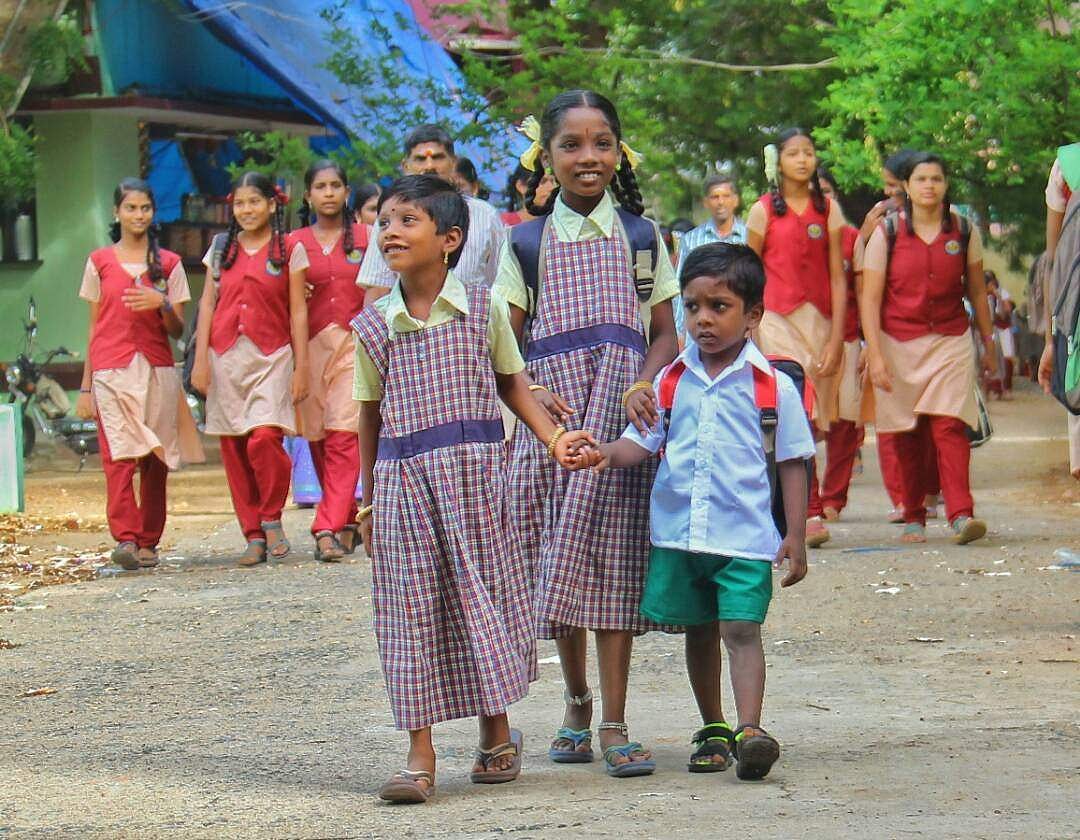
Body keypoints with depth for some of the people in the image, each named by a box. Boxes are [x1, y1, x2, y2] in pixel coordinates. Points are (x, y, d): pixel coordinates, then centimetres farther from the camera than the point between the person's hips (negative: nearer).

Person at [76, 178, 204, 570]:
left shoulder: (168, 264, 11)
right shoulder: (100, 263, 10)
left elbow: (177, 331, 8)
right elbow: (94, 328, 13)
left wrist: (161, 304, -13)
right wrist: (86, 387, 10)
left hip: (157, 370, 1)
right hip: (112, 371, -1)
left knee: (155, 462, 2)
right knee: (118, 456, -15)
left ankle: (148, 542, 10)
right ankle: (125, 538, -23)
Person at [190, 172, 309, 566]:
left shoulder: (289, 249, 3)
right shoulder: (222, 249, 12)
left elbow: (298, 311, 2)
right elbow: (207, 304, 12)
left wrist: (301, 366, -3)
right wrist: (201, 358, 3)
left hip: (271, 355, -4)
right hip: (226, 355, 4)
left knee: (264, 438, -20)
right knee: (233, 448, 2)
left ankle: (272, 518, 0)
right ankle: (254, 535, 9)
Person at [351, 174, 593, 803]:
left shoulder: (484, 309, 1)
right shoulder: (372, 327, 3)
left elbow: (511, 382, 11)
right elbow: (371, 414, 10)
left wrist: (553, 437, -1)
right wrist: (368, 498, 12)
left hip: (474, 469, -1)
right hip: (402, 476, 1)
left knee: (484, 595, 7)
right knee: (411, 607, 0)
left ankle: (497, 733, 24)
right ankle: (420, 753, 4)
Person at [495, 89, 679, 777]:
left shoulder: (640, 237, 9)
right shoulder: (526, 243, 9)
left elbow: (665, 333, 9)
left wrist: (643, 386, -11)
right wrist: (531, 394, -12)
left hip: (621, 410, -1)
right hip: (551, 409, 1)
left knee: (614, 559, -6)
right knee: (558, 559, 4)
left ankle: (614, 724, -4)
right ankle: (576, 702, 23)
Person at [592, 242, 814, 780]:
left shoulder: (774, 386, -2)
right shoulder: (671, 381, 8)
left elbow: (791, 463, 1)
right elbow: (644, 440, 8)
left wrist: (795, 536, -2)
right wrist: (608, 454, -14)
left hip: (745, 535, -4)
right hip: (678, 533, 4)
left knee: (742, 628, -13)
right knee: (699, 631, 12)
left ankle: (749, 729, -20)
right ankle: (713, 730, 23)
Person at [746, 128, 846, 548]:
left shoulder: (827, 210, 8)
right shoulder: (764, 210, 3)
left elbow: (837, 277, 5)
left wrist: (837, 337, -3)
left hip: (818, 320, 3)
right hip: (777, 319, -3)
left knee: (803, 423, 4)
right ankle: (811, 514, -20)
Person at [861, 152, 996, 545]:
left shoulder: (964, 231, 4)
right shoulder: (886, 232, -2)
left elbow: (977, 291, 14)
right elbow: (870, 298, -4)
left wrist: (988, 343, 16)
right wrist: (875, 354, -12)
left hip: (951, 340, 0)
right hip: (899, 343, 0)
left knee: (950, 425, -14)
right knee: (907, 435, 4)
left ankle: (961, 515, -23)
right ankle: (913, 518, 15)